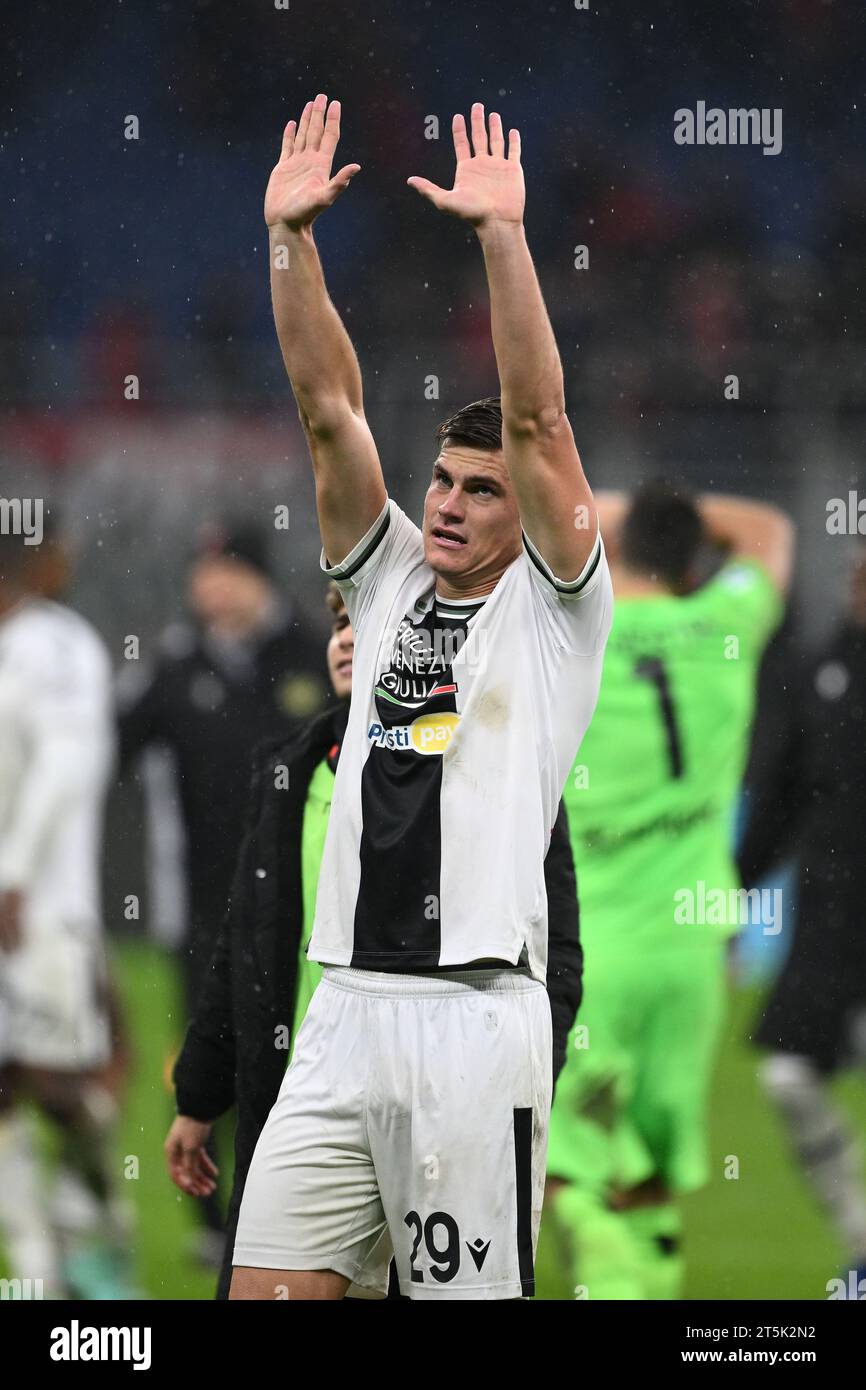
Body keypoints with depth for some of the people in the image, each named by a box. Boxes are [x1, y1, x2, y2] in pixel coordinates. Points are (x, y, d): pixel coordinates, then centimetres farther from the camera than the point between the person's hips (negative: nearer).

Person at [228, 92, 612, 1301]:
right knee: (268, 1293, -2)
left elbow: (537, 421, -8)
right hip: (346, 1013, 5)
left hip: (475, 1017, -5)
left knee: (466, 1295, -4)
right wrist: (290, 238, 0)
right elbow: (329, 409, 10)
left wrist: (502, 234, -16)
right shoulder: (389, 580, 17)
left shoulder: (553, 608, 4)